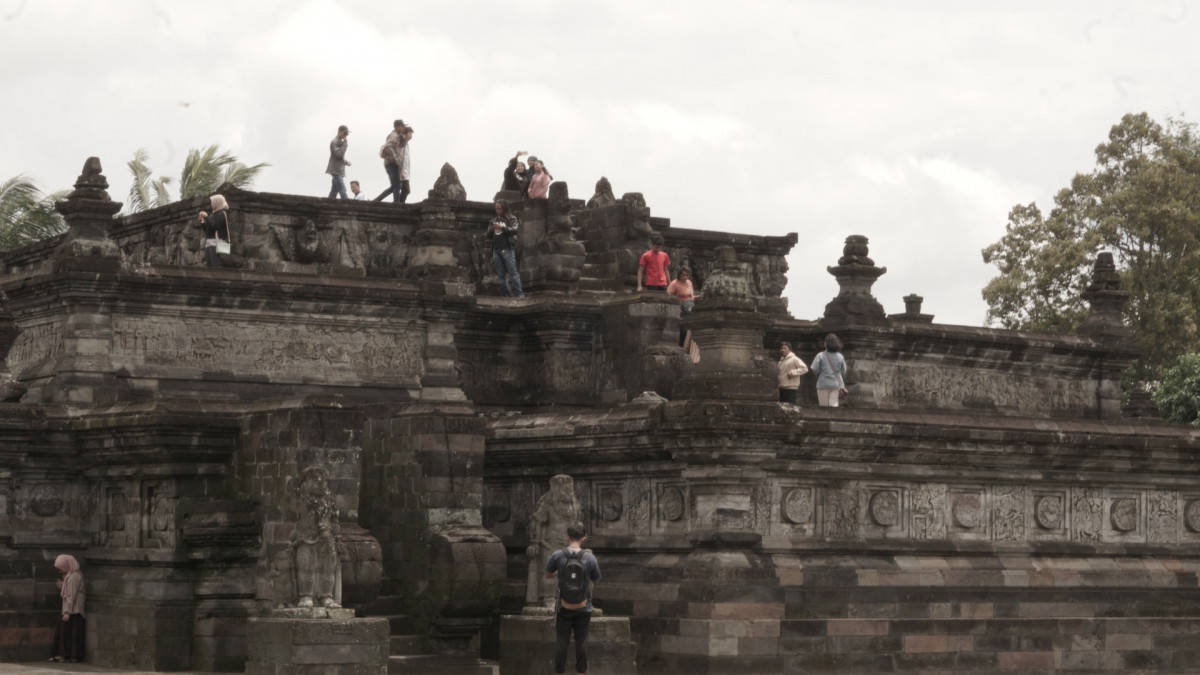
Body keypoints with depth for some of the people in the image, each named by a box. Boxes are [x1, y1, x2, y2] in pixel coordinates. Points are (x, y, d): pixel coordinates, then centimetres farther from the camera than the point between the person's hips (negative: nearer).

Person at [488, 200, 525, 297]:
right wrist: (491, 230, -3)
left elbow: (514, 230, -9)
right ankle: (506, 293, 6)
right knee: (501, 274, 2)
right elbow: (489, 236, 19)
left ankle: (519, 293, -11)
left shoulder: (512, 219, 4)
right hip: (496, 250, 5)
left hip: (507, 250, -5)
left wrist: (501, 228, -17)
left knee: (513, 271, -10)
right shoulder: (494, 220, 19)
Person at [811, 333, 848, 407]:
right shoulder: (840, 357, 3)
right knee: (833, 405, 3)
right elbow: (843, 372, 7)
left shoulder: (821, 356, -8)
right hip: (836, 384, 3)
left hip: (823, 384, -3)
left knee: (823, 406, 3)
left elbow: (814, 369, -12)